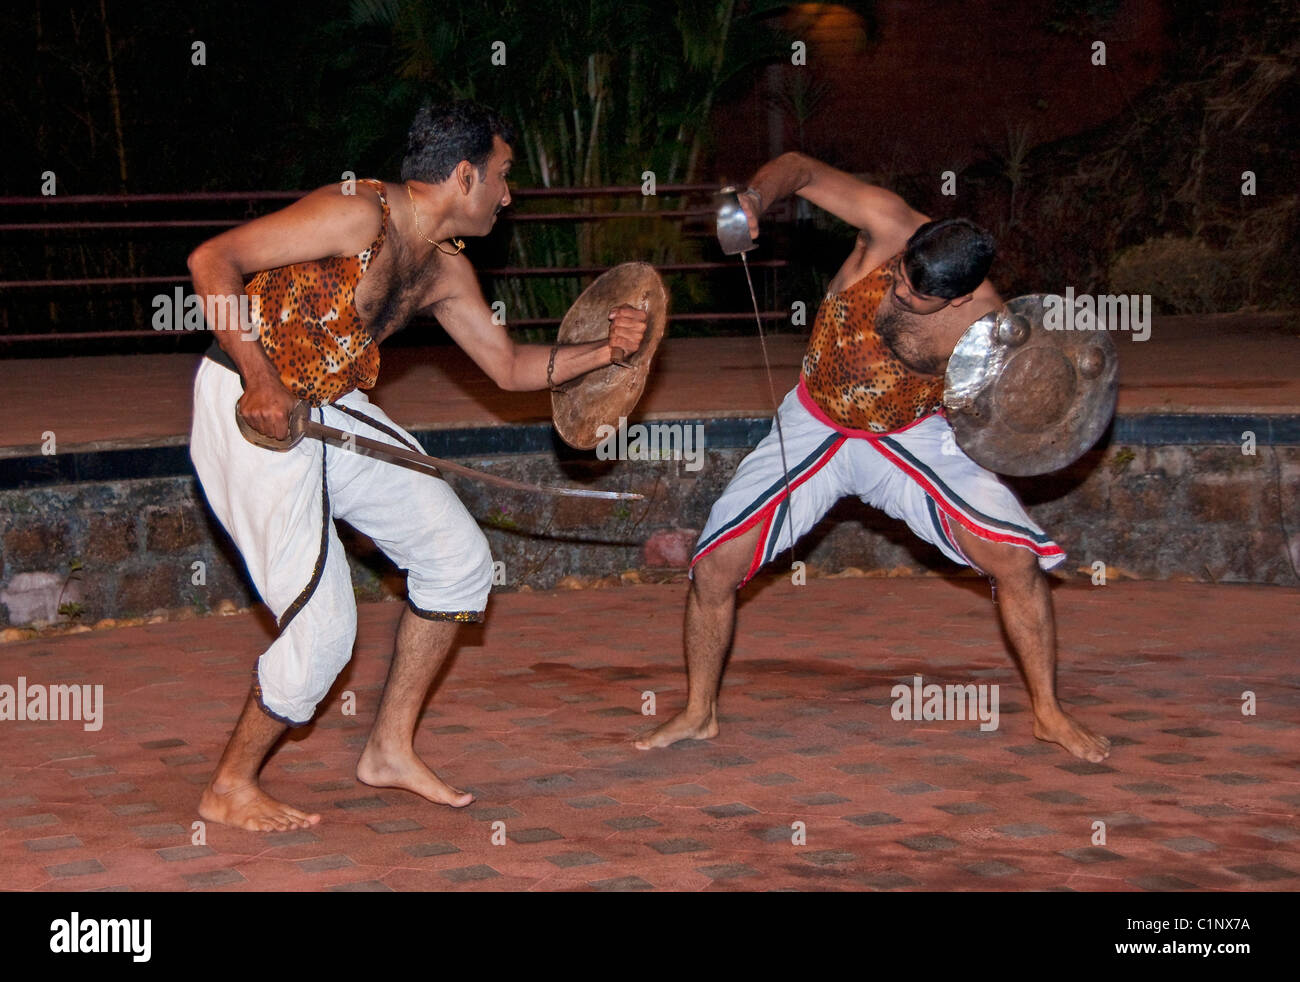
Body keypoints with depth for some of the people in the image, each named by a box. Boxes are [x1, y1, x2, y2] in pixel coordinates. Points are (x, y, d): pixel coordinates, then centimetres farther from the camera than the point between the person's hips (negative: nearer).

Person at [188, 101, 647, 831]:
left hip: (331, 410, 10)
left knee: (460, 561, 11)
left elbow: (511, 366, 17)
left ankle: (391, 750, 22)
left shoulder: (444, 269, 7)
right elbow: (212, 261, -24)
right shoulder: (359, 215, -21)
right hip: (253, 412, -9)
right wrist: (260, 379, -28)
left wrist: (604, 351, 1)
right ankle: (231, 790, 9)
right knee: (322, 629, -12)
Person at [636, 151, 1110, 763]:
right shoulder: (890, 227, -25)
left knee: (1017, 558, -15)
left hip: (913, 439, -1)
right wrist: (755, 198, -34)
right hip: (813, 430, 1)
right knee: (714, 567, -8)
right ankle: (699, 714, 15)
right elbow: (800, 169, -15)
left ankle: (1049, 714, 5)